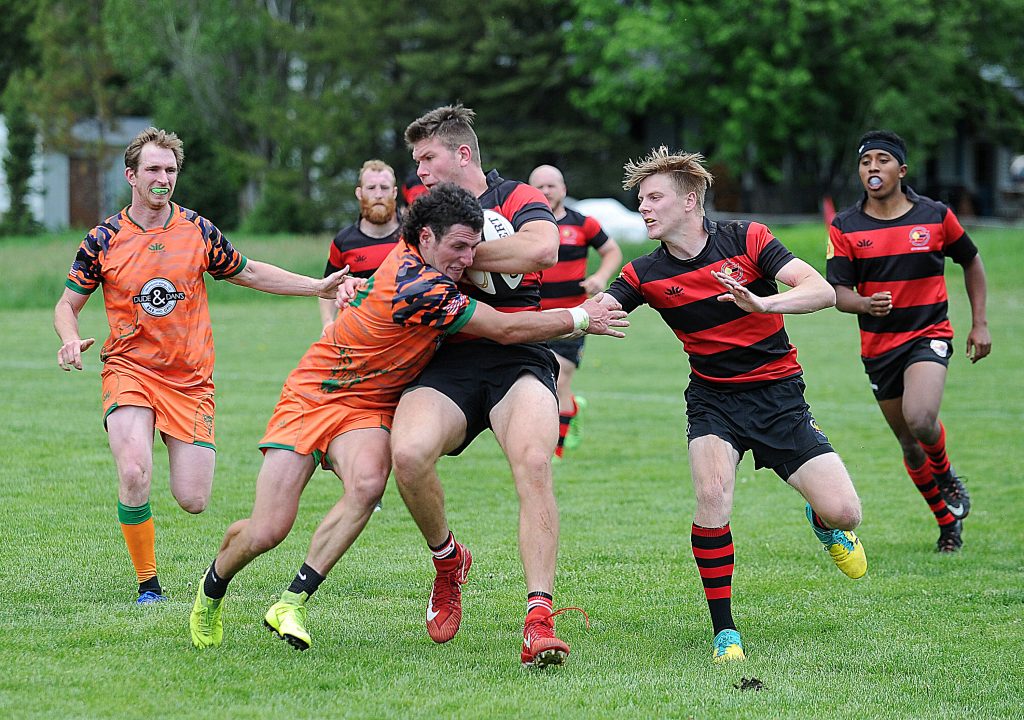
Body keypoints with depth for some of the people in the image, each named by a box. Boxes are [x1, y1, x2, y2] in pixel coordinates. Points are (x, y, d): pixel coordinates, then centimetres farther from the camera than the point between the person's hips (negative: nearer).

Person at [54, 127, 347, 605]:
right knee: (134, 476, -25)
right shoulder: (104, 239, -2)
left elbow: (249, 273, 17)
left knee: (193, 500, -5)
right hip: (128, 369, -1)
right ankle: (148, 583, -5)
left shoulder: (198, 231, 2)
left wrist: (320, 287, 12)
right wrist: (71, 340, -15)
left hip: (190, 379, 2)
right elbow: (68, 304, 7)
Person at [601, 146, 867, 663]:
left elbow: (822, 291, -19)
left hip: (777, 393, -1)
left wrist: (762, 303, -38)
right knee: (712, 495, -27)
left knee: (843, 512, -12)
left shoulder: (746, 239, -12)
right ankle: (724, 631, -14)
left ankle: (825, 525, 30)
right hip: (712, 399, 1)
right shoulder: (645, 275, -5)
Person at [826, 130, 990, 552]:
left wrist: (979, 323, 8)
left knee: (920, 420, -28)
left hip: (928, 335, -3)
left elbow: (971, 262, 12)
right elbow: (839, 292, -6)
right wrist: (866, 304, -28)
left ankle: (947, 478, 5)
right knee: (908, 443, 8)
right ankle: (948, 520, 29)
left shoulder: (935, 216, -3)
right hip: (878, 345, 3)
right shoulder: (844, 228, -3)